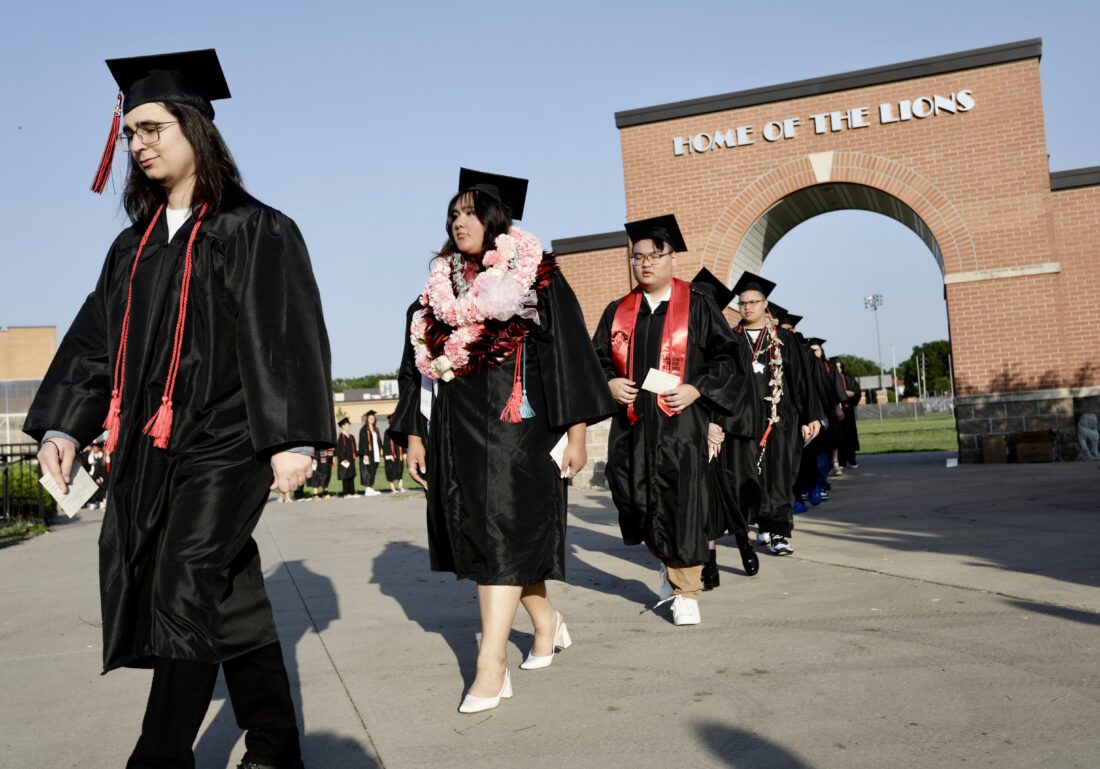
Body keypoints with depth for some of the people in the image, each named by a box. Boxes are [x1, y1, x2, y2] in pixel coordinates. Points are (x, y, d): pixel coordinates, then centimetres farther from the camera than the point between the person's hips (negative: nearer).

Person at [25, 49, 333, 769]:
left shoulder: (256, 231, -3)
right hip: (148, 447, 6)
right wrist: (63, 427, 1)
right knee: (231, 600, 11)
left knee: (184, 590, -11)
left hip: (222, 442, -6)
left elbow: (289, 336, -10)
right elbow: (96, 338, 12)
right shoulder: (134, 246, 16)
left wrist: (293, 438, -17)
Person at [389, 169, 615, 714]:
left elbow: (569, 352, -5)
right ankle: (547, 620, 31)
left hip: (515, 426, -6)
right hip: (457, 432, 6)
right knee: (479, 535, 10)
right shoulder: (439, 289, 14)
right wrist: (414, 436, 11)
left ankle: (492, 665, -7)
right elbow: (418, 364, 16)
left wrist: (575, 431, -11)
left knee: (503, 533, -10)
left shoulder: (536, 277, -1)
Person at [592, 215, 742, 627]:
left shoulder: (697, 306, 2)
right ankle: (669, 563, 34)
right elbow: (597, 358, 16)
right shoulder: (617, 312, 12)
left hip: (682, 423, -4)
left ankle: (686, 592, 12)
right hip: (632, 425, 4)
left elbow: (726, 356, 0)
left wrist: (697, 389, -14)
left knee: (683, 504, -3)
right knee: (638, 504, 6)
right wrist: (609, 384, -5)